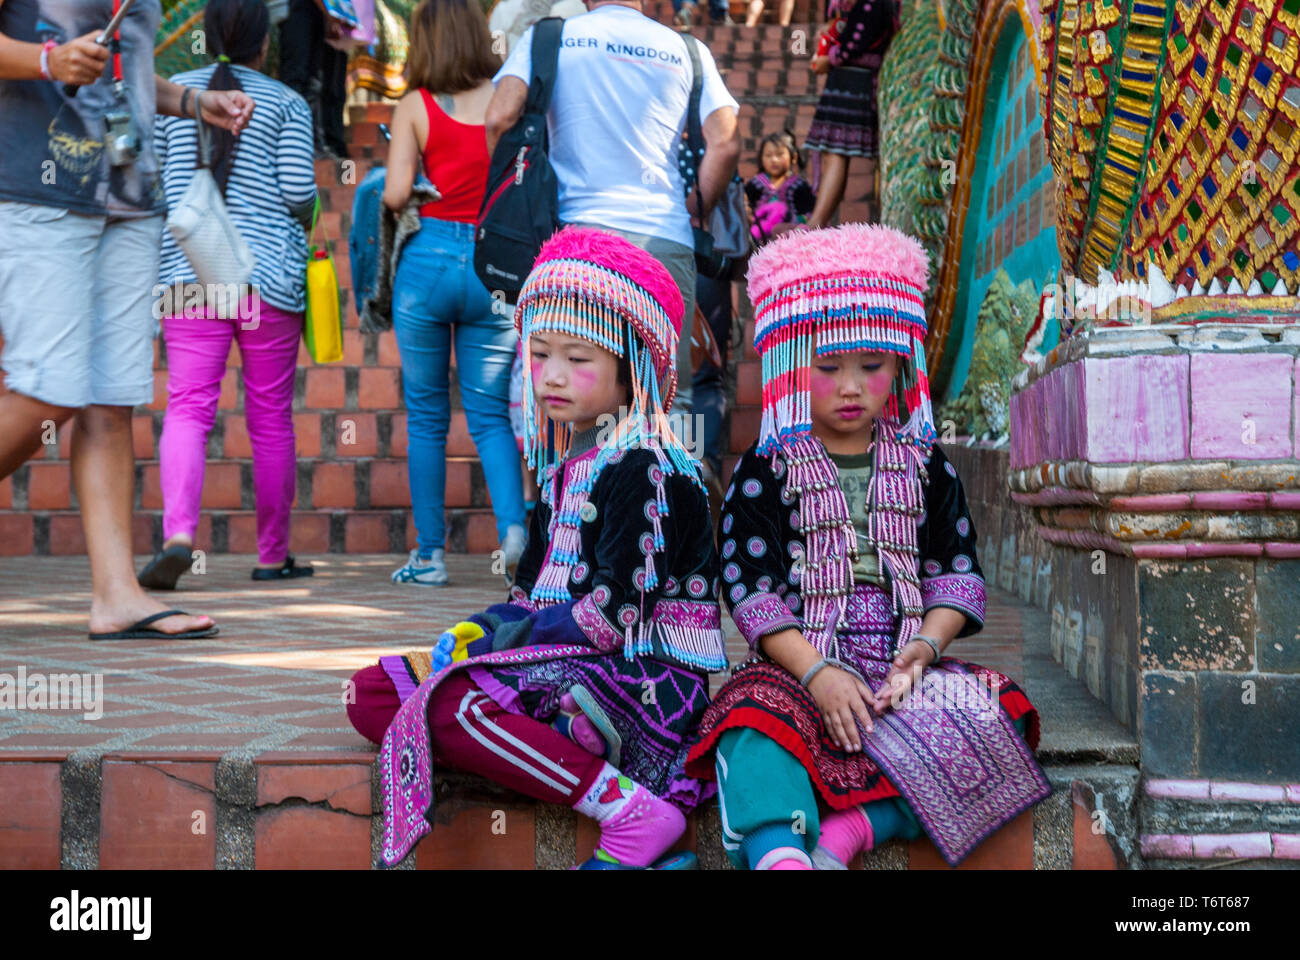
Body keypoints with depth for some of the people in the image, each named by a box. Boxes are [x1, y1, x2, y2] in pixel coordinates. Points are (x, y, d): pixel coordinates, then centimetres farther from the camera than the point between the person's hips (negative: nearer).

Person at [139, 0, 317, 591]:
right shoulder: (286, 104, 3)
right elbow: (298, 191, -6)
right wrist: (305, 220, 15)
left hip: (189, 271, 1)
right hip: (269, 275, -1)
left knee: (188, 408, -3)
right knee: (271, 417, 8)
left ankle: (178, 531, -27)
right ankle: (273, 555, 18)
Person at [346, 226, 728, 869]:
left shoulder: (646, 471, -11)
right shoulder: (564, 471, 18)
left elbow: (615, 614, -18)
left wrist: (490, 642, -12)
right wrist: (476, 632, -2)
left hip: (646, 677, -10)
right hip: (565, 667, 10)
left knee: (449, 703, -29)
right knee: (370, 693, 2)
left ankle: (632, 813, -22)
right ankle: (559, 733, -18)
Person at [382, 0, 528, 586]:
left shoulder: (415, 105, 0)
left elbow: (395, 194, -8)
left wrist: (389, 204, 14)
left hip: (429, 258, -1)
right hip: (497, 265, 1)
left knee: (426, 414, 11)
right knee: (490, 413, 10)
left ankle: (429, 554, 13)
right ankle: (513, 524, -13)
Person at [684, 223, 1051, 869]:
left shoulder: (925, 465, 14)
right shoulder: (767, 470, 5)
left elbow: (956, 572, 11)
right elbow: (750, 585, -3)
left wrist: (924, 648, -10)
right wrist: (817, 672, -16)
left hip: (904, 672, 3)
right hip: (796, 668, -3)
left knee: (997, 713, -24)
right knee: (754, 725, -34)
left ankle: (851, 829, -33)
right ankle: (781, 853, -57)